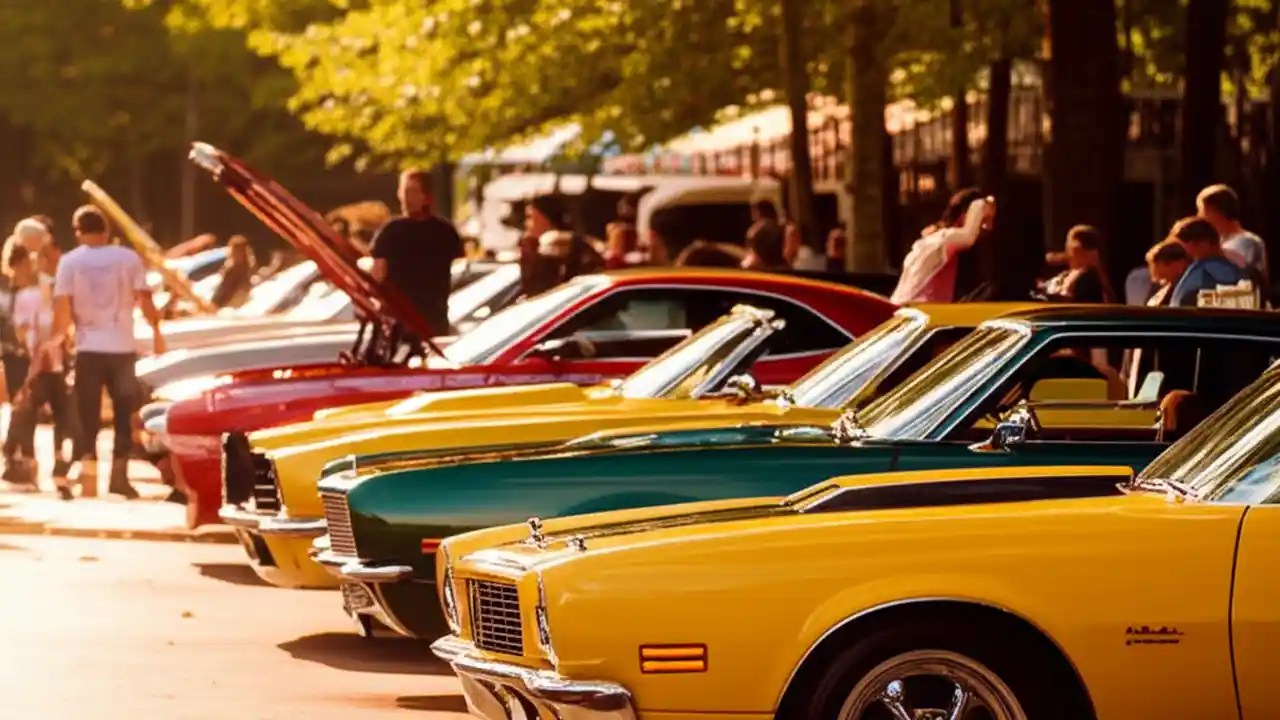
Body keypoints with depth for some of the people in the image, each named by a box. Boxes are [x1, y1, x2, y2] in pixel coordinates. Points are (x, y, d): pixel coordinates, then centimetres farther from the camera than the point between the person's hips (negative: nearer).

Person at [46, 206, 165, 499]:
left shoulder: (70, 262, -2)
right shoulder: (129, 258, -2)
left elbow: (62, 307, -7)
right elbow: (144, 300, -5)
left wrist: (57, 337, 8)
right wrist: (157, 330, 10)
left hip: (88, 349, 0)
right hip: (121, 348, 0)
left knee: (88, 418, 6)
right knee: (124, 415, 10)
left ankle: (88, 477, -1)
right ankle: (119, 476, 5)